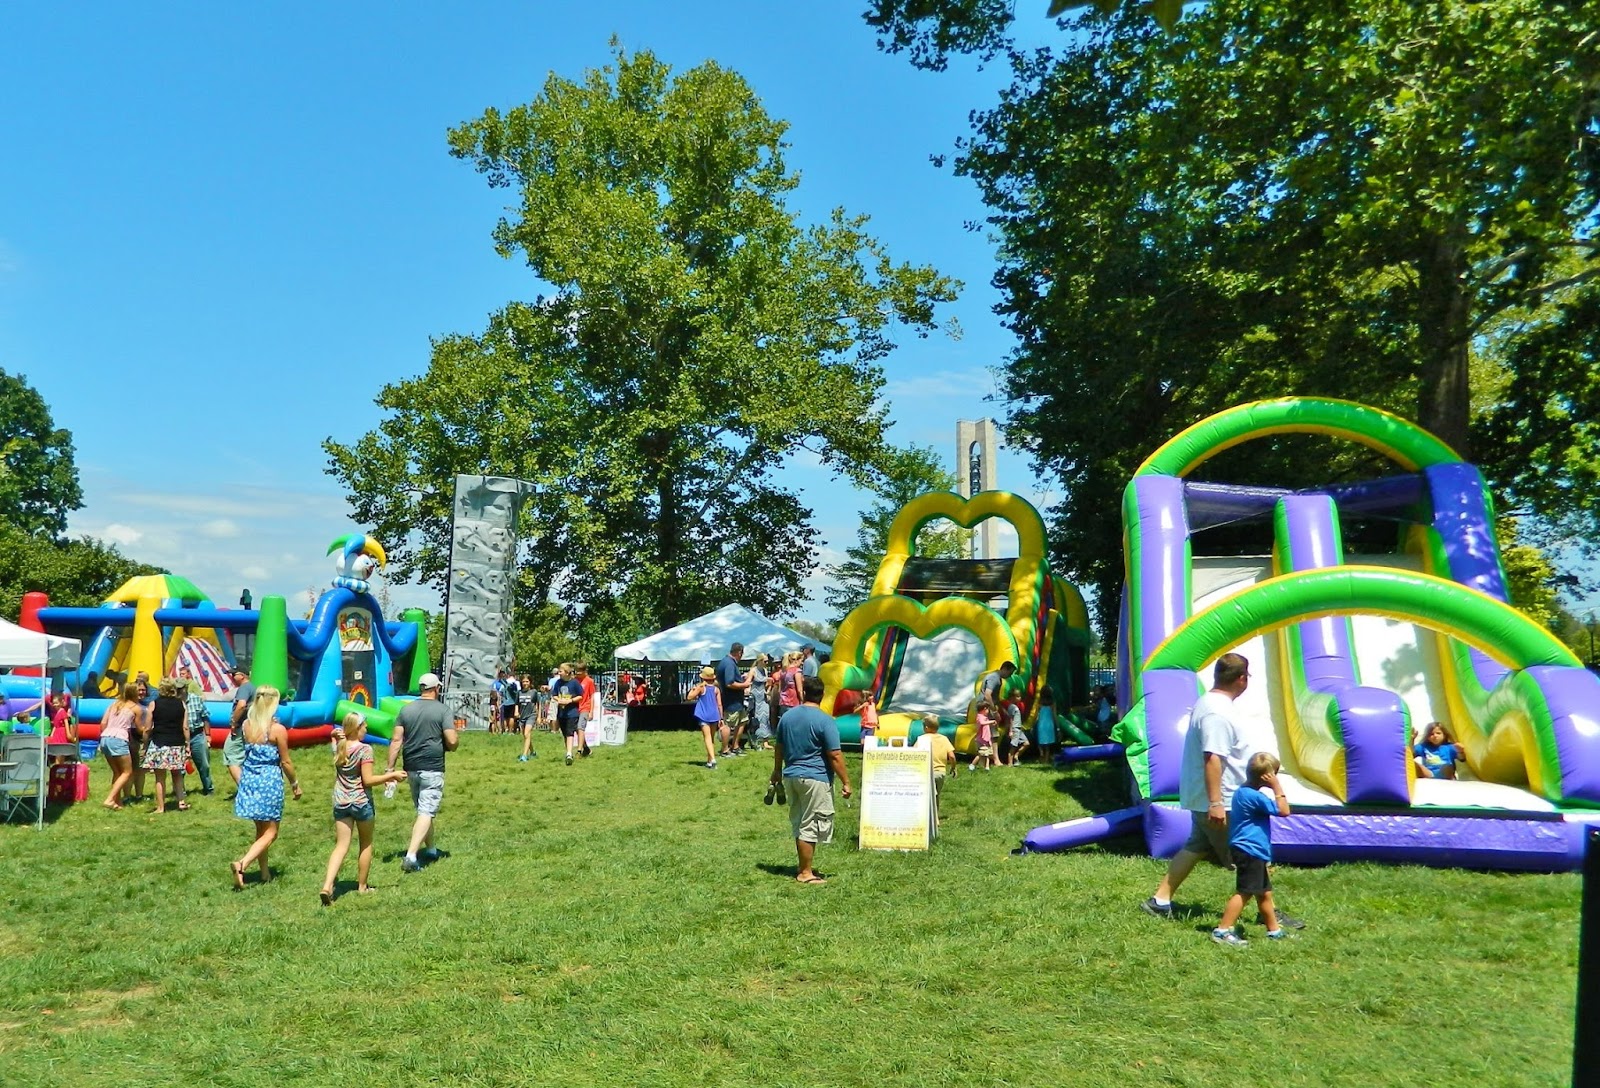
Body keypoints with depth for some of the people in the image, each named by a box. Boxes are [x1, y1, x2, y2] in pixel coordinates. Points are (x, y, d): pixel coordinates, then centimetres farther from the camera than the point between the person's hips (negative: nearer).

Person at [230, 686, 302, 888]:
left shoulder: (246, 725, 0)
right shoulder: (277, 730, -14)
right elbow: (285, 762, -7)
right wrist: (295, 783, 5)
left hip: (249, 780, 6)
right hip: (269, 781, -6)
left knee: (261, 830, 19)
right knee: (270, 833, 3)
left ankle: (265, 872, 25)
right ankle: (242, 864, -16)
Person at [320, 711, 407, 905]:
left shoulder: (338, 747, 2)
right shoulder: (364, 749, -15)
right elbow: (368, 780, -17)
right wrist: (392, 775, -11)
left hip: (340, 803, 5)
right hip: (361, 802, -5)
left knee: (341, 846, 3)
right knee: (366, 844, 14)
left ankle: (327, 886, -14)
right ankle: (362, 886, 23)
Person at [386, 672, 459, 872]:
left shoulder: (406, 709, 5)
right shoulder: (442, 710, -7)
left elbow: (397, 740, 1)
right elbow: (452, 742, -12)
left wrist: (390, 767, 2)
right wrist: (453, 744, 11)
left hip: (411, 769, 5)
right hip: (433, 769, -5)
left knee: (422, 810, 19)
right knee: (426, 813, -5)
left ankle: (430, 850, 31)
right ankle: (411, 856, -17)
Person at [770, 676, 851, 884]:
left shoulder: (787, 717, 6)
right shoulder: (825, 721, -13)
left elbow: (778, 748, 16)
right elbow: (835, 756, -16)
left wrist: (777, 771, 30)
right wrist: (845, 782, -9)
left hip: (790, 777, 7)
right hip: (815, 779, -7)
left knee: (799, 824, 17)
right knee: (810, 826, 0)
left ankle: (803, 867, 26)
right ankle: (805, 873, 4)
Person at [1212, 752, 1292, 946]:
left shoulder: (1242, 793, 13)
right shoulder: (1254, 796, -20)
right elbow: (1284, 810, -16)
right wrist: (1277, 787, -13)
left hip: (1253, 852, 11)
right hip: (1250, 852, -11)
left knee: (1265, 893, 19)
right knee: (1244, 892, -10)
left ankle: (1274, 930, 31)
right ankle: (1222, 931, -10)